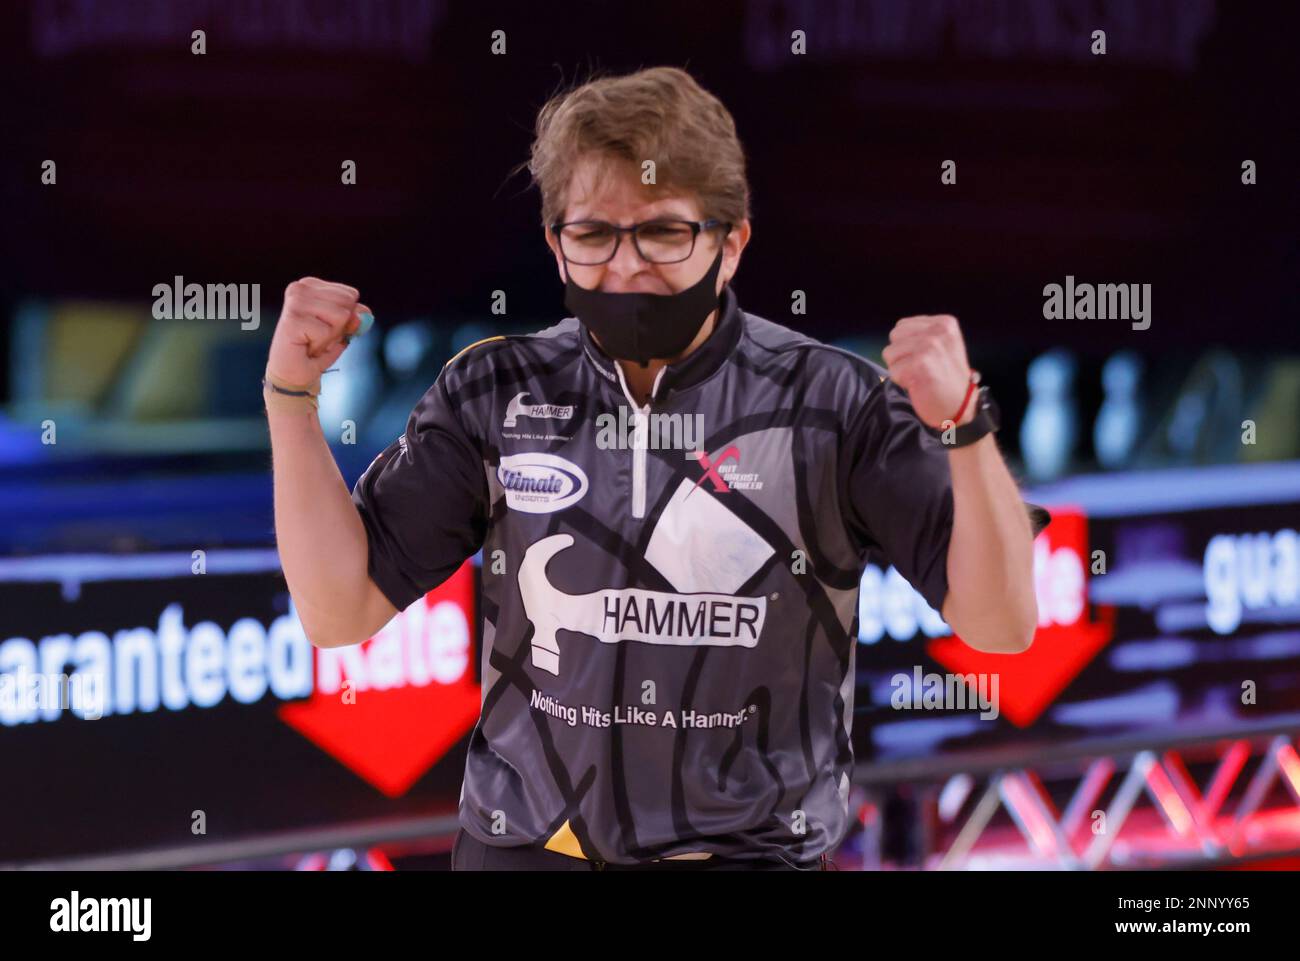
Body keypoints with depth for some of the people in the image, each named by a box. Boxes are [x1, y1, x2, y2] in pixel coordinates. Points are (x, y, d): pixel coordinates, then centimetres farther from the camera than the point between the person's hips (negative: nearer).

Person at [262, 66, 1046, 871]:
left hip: (748, 851, -2)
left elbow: (1001, 626, -14)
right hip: (520, 844, 2)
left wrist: (962, 424, -29)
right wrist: (292, 395, -9)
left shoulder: (831, 404, -9)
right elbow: (341, 609, 0)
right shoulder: (495, 396, -1)